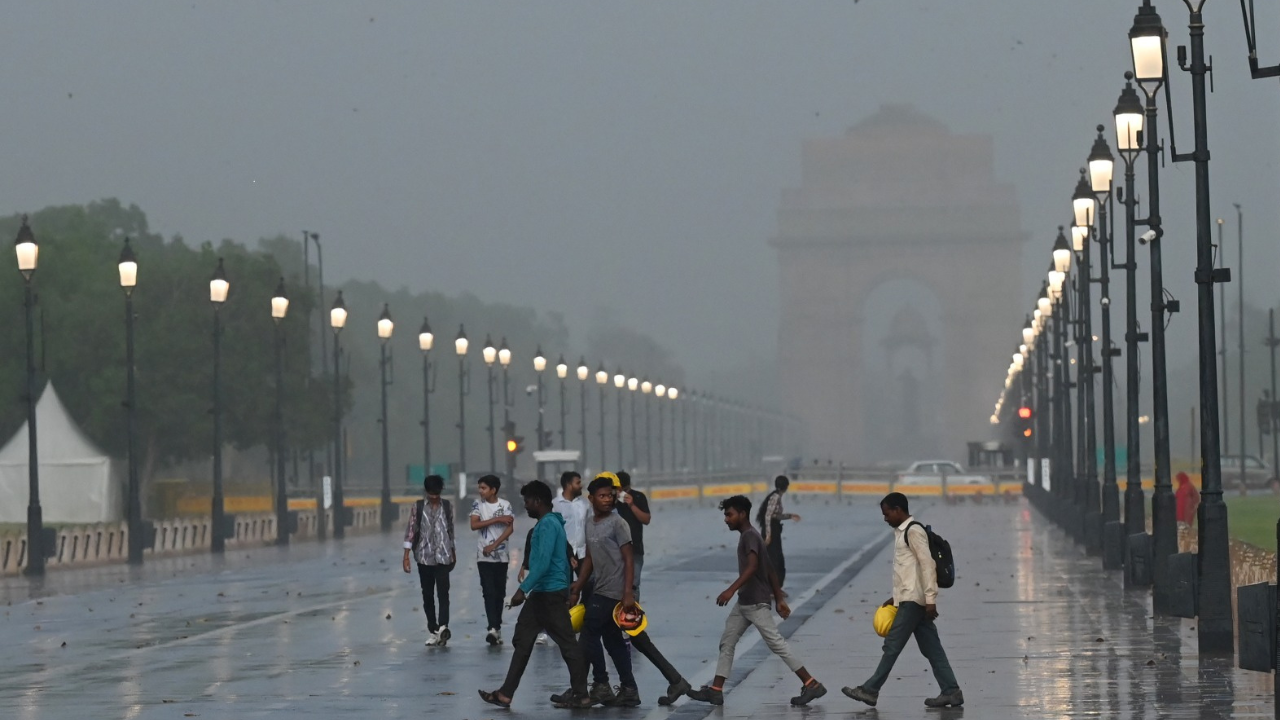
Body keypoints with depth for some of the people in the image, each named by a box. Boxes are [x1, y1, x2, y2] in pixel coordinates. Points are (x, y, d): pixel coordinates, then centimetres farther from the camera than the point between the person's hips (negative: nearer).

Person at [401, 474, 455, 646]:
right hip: (424, 557, 1)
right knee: (427, 595, 6)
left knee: (443, 592, -15)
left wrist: (453, 553, 19)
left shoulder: (447, 507, 6)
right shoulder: (418, 507, 1)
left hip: (443, 556, -1)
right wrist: (406, 556, -6)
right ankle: (433, 630, 13)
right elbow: (411, 531, -1)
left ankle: (443, 627, -28)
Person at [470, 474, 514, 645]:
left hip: (501, 555, 1)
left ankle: (497, 627, 16)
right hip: (483, 556, -1)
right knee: (489, 592, -10)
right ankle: (493, 628, -19)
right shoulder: (477, 504, 2)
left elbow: (510, 528, -7)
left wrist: (494, 545, -15)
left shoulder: (505, 505, -1)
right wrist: (497, 519, -15)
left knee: (500, 592, 6)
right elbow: (474, 525, -10)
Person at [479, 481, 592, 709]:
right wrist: (567, 593, 25)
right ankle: (505, 694, 10)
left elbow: (543, 562, -24)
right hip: (542, 594, 11)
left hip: (550, 593, -11)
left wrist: (523, 589, -25)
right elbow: (565, 557, 21)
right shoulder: (550, 523, 16)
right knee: (522, 641, 9)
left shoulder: (547, 525, -15)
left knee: (567, 643, -4)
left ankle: (581, 695, 2)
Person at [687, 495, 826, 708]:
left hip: (756, 603, -10)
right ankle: (715, 691, 11)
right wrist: (779, 599, 18)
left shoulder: (750, 536, -14)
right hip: (744, 602, 10)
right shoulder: (748, 536, 17)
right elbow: (770, 571, 18)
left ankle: (811, 685, -8)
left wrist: (731, 590, -37)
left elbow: (752, 567, -29)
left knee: (776, 643, -9)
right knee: (727, 642, 10)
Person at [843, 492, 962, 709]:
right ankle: (951, 692, 6)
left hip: (914, 600, -10)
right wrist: (896, 597, 20)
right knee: (932, 649, 7)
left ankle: (870, 690, -2)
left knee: (892, 645, -5)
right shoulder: (902, 532, 18)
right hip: (910, 599, 10)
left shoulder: (913, 531, -12)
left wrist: (930, 599, -22)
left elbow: (927, 564, -18)